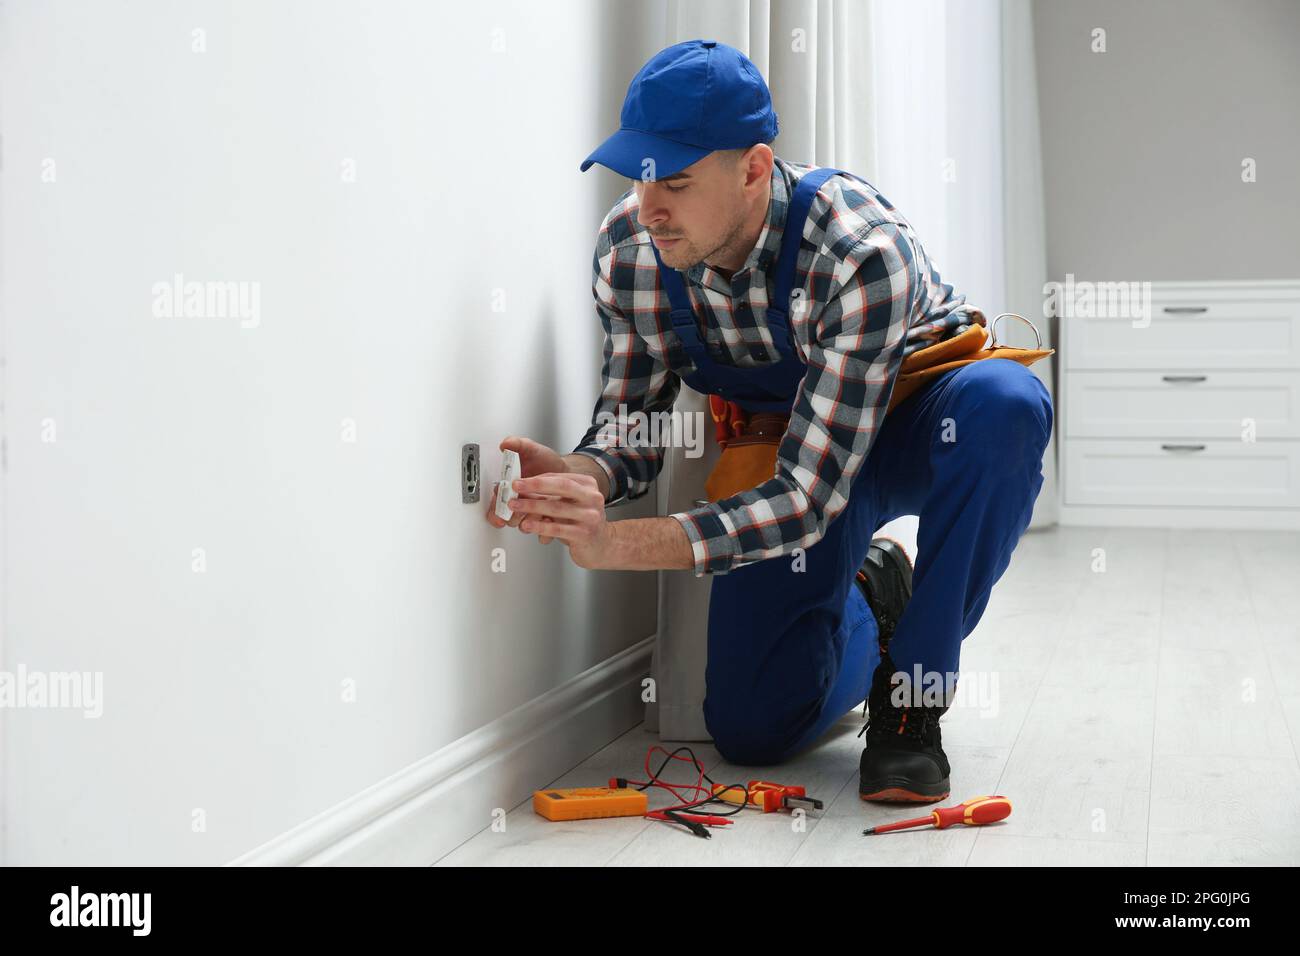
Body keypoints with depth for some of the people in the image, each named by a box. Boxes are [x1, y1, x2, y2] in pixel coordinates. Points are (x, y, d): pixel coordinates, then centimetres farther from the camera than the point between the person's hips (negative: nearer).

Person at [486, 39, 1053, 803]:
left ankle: (912, 692, -21)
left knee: (1006, 401, -40)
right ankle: (868, 603, 25)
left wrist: (617, 545, -46)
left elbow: (810, 496, -37)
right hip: (783, 445, 4)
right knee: (751, 730, -7)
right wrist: (582, 475, -35)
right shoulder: (628, 252, -19)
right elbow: (634, 425, -10)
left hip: (922, 423, -3)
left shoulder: (862, 253, -37)